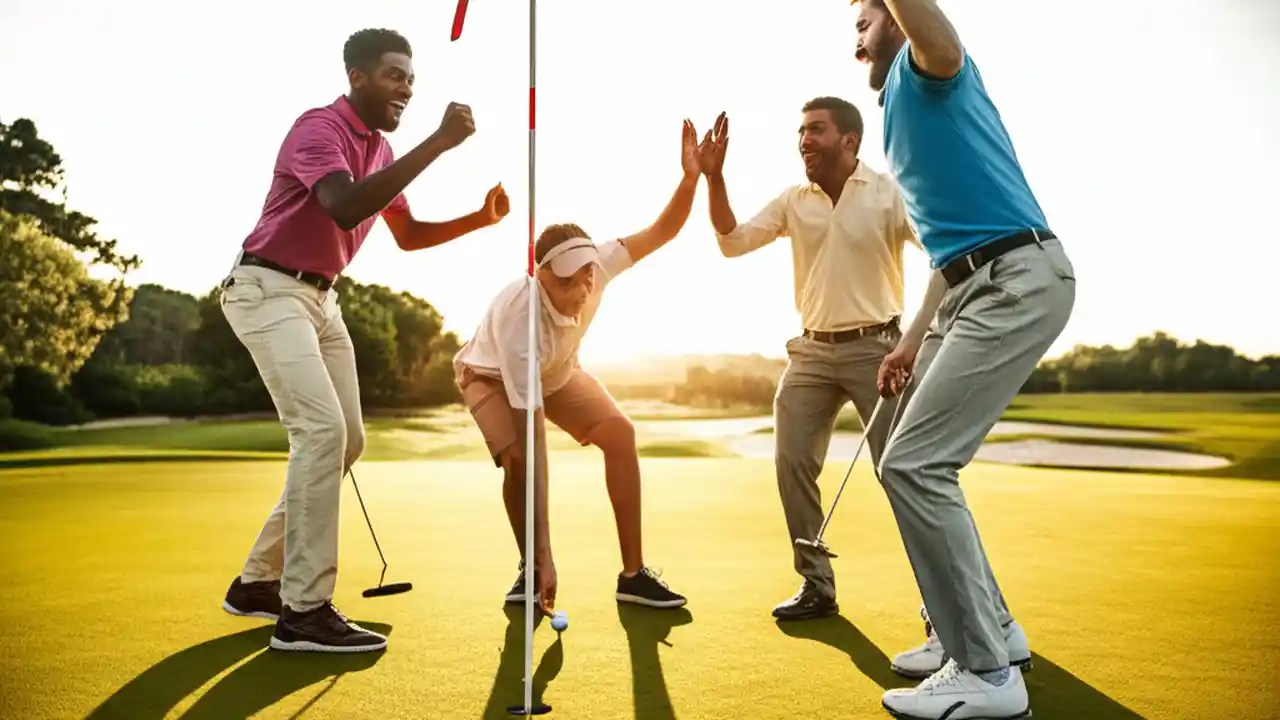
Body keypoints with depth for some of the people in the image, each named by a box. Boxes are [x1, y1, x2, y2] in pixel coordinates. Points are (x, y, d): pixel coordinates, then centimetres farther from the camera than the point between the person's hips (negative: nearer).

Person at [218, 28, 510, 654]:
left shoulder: (380, 149, 12)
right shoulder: (318, 128, -15)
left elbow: (408, 234, 20)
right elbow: (345, 208, -35)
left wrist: (480, 218, 5)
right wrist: (436, 143, -35)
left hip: (320, 297, 9)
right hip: (268, 290, -9)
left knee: (346, 440, 7)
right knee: (321, 428, -22)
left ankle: (258, 582, 18)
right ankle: (304, 612, -16)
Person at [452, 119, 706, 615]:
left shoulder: (595, 266, -33)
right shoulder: (519, 323, -45)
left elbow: (661, 232, -20)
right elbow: (532, 442, -46)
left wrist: (691, 176, -43)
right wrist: (544, 554, -46)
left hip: (557, 371, 5)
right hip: (492, 375, -4)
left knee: (620, 434, -12)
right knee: (518, 458, -31)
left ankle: (633, 573, -4)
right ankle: (529, 569, -4)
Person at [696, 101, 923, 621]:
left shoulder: (890, 194, -5)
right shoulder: (792, 201, 7)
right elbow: (733, 243, 0)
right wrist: (714, 177, -10)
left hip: (876, 347, -4)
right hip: (812, 351, 4)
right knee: (791, 461, -1)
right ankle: (817, 585, 11)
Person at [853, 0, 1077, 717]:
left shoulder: (923, 70, -1)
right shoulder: (905, 107, 27)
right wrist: (915, 339, 27)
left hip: (1018, 281, -10)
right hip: (972, 289, 10)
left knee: (913, 464, -14)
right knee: (917, 463, 12)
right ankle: (989, 627, 23)